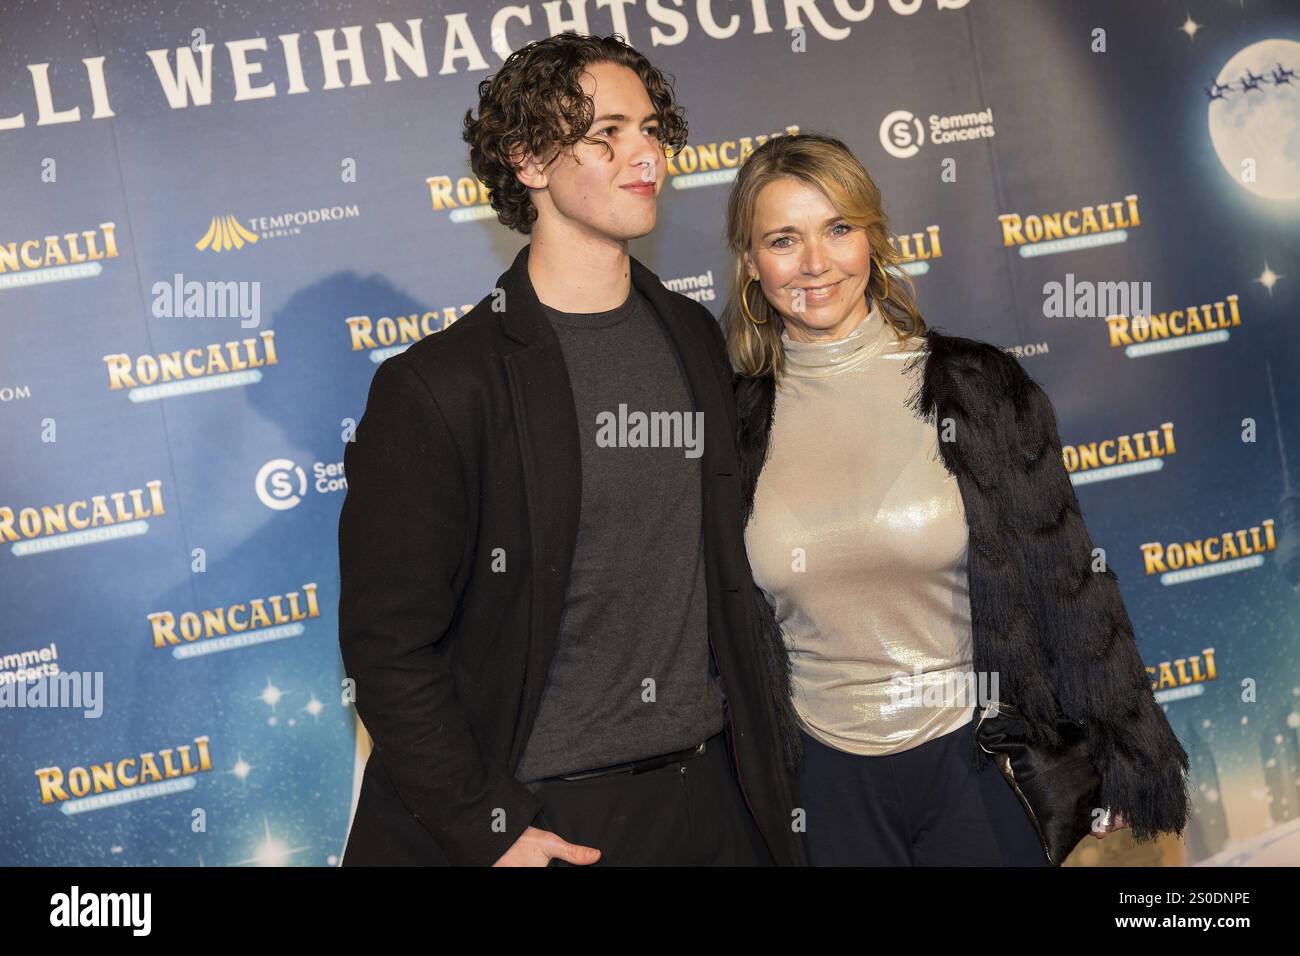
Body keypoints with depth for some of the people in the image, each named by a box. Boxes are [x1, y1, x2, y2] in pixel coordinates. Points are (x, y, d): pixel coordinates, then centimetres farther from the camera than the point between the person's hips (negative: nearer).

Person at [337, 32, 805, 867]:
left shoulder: (697, 341, 5)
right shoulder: (437, 386, -13)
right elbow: (388, 643, -12)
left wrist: (765, 767, 9)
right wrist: (490, 832, -14)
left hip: (705, 793, 5)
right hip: (540, 812, -5)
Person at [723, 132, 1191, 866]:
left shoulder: (980, 387, -7)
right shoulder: (738, 424, -2)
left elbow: (1068, 579, -3)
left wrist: (1124, 757, 0)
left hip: (977, 757, -1)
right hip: (828, 781, 2)